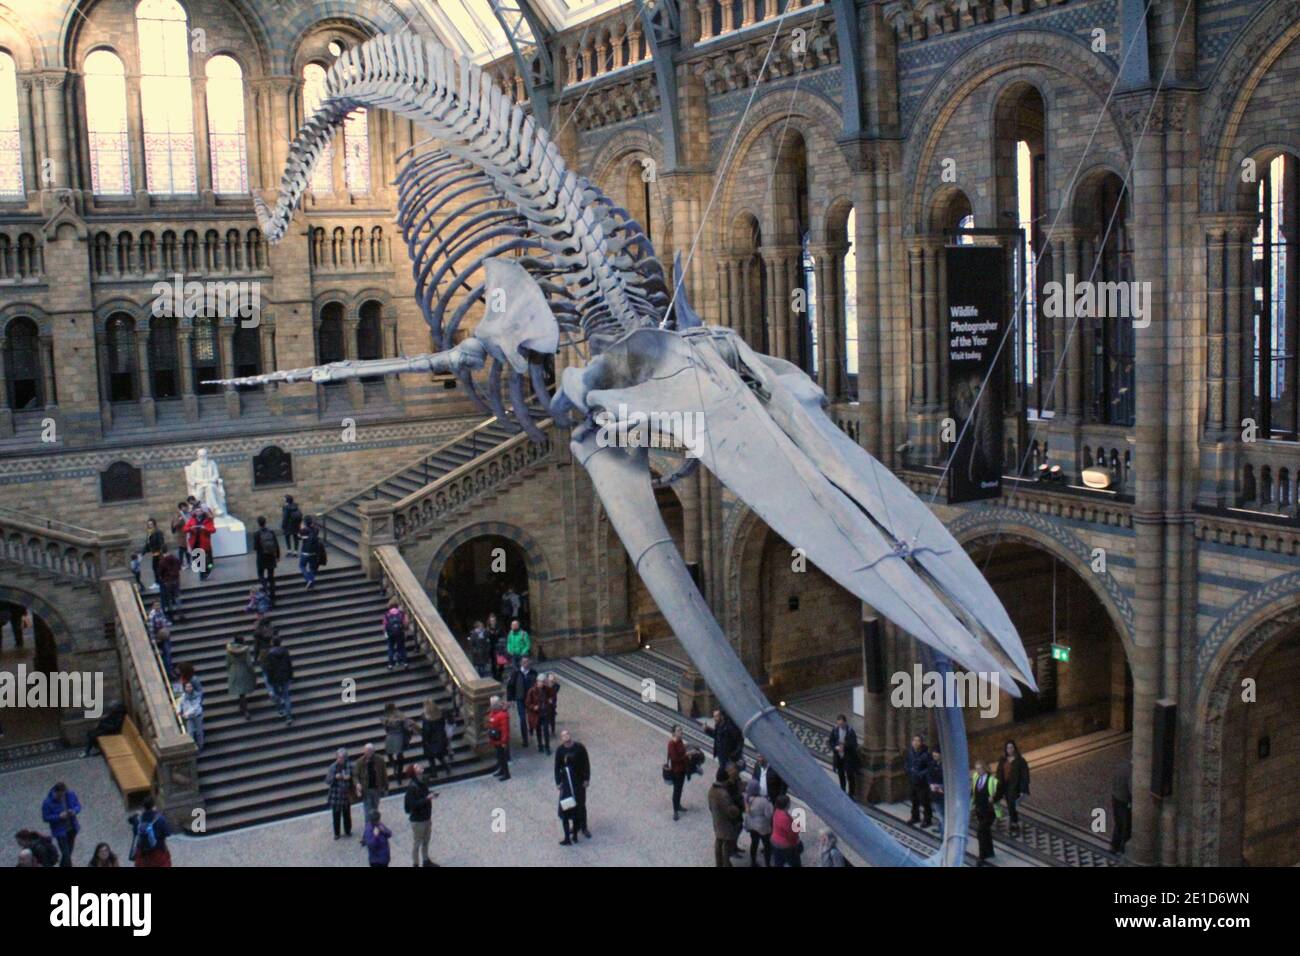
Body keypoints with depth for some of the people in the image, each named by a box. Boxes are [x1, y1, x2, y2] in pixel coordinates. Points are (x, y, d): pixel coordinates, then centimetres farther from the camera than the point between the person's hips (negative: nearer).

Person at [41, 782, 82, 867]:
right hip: (60, 831, -5)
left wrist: (74, 811, -21)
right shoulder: (47, 802, -21)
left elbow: (78, 806, 2)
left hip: (72, 829, 5)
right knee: (66, 855, -7)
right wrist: (59, 816, -29)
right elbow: (46, 817, -14)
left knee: (68, 853, 20)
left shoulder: (71, 795, -11)